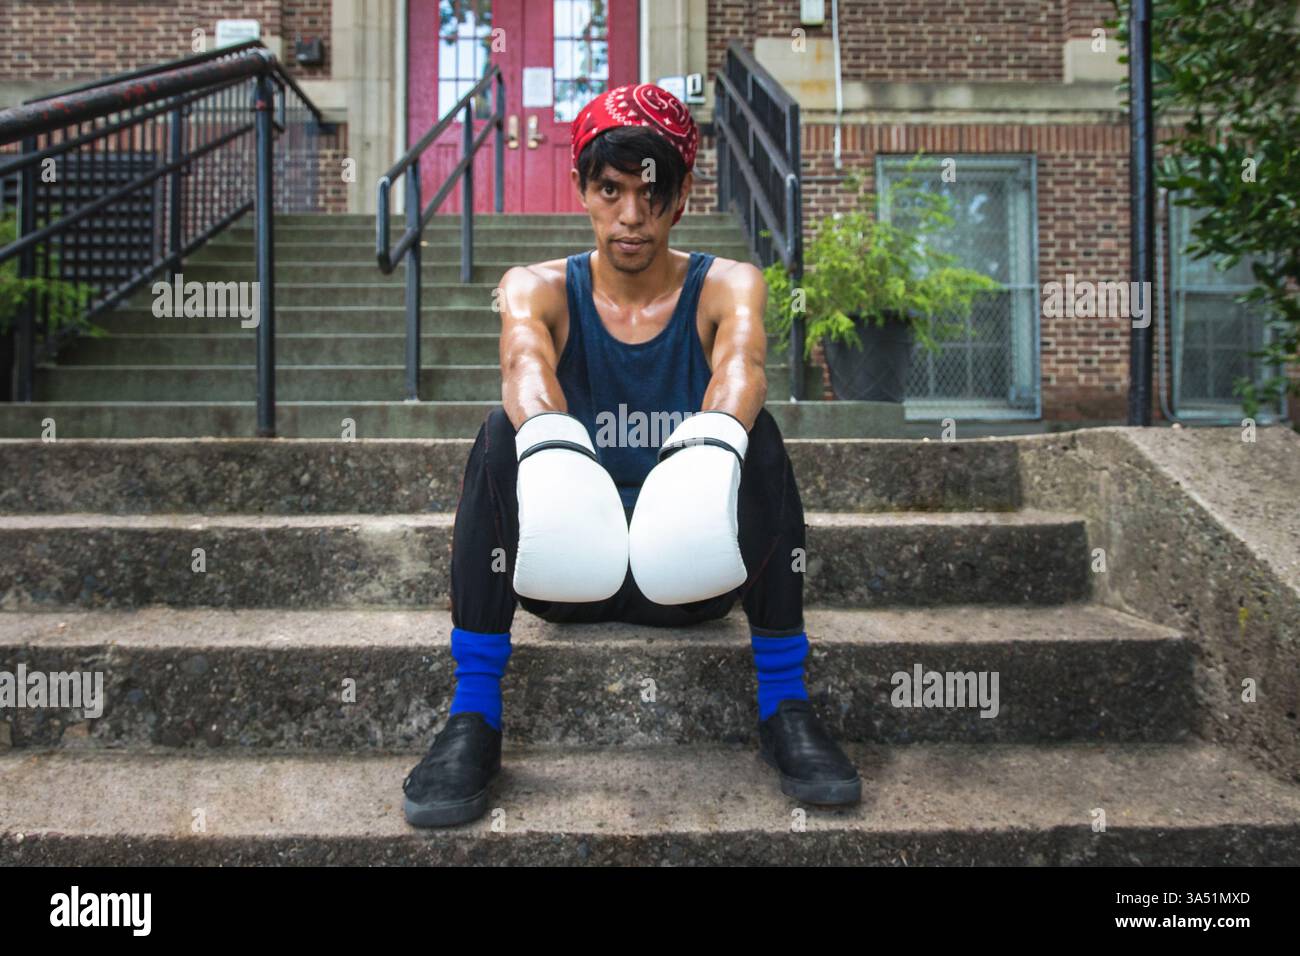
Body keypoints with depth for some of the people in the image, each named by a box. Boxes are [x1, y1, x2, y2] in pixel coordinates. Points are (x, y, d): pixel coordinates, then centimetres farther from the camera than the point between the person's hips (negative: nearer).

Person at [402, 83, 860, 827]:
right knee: (506, 433, -26)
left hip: (687, 573, 0)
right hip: (565, 568, 1)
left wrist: (713, 445, -48)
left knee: (756, 433, -26)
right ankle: (473, 720, -20)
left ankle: (786, 708, -16)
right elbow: (525, 361, -25)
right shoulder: (537, 287, -1)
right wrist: (549, 445, -48)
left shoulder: (729, 285, -1)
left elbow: (742, 360, -25)